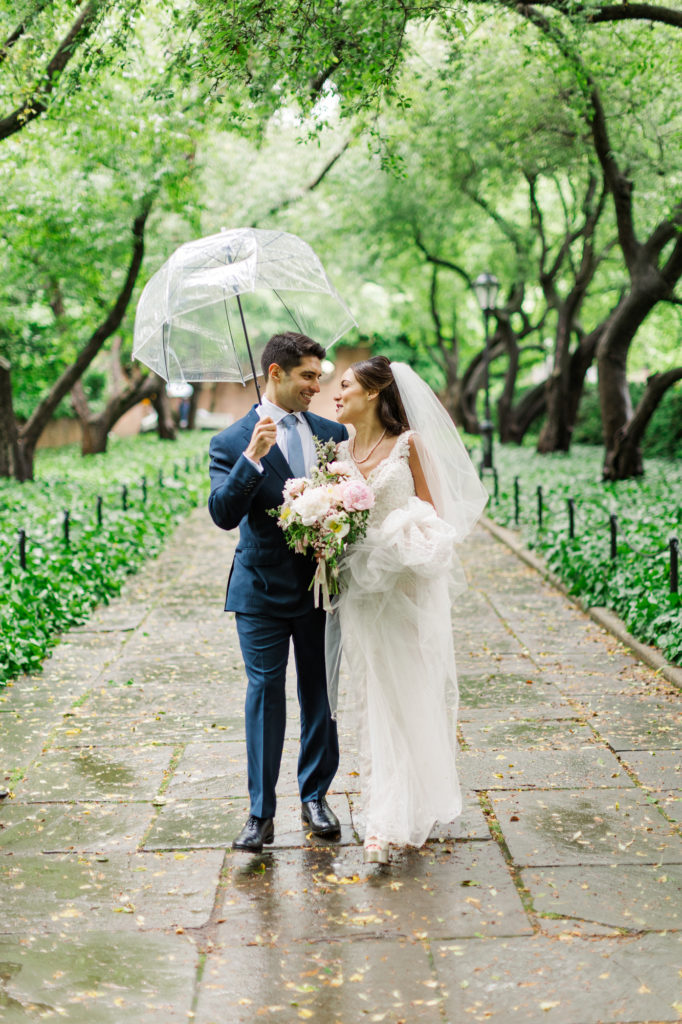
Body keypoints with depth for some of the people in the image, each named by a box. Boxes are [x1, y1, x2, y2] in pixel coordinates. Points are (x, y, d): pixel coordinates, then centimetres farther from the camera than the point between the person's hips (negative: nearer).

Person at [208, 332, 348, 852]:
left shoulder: (333, 433, 5)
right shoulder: (233, 442, -6)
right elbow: (223, 513, -17)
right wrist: (252, 458, -30)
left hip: (322, 582, 3)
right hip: (262, 590, -3)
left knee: (320, 692, 11)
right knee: (265, 693, 0)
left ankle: (315, 797, 25)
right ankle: (261, 813, 7)